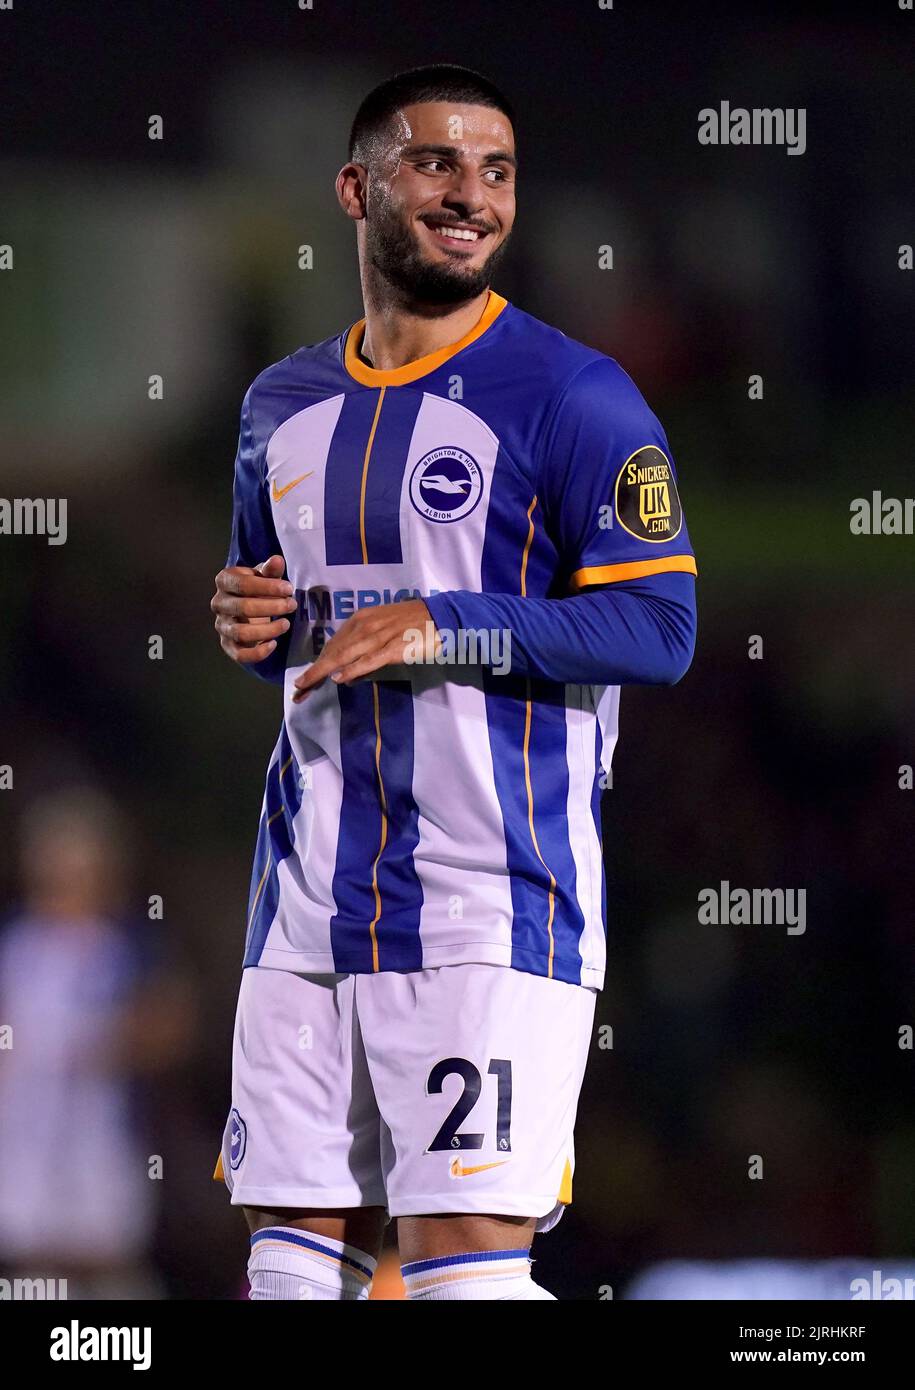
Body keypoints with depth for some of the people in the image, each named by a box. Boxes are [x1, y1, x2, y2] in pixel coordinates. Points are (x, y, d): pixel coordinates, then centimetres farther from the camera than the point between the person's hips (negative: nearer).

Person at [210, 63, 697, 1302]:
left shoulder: (570, 395, -4)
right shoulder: (284, 407, 15)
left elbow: (660, 627, -10)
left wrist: (443, 630, -19)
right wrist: (250, 627, 4)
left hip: (494, 907, -6)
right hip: (310, 906, 6)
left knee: (468, 1257, -12)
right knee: (295, 1245, 7)